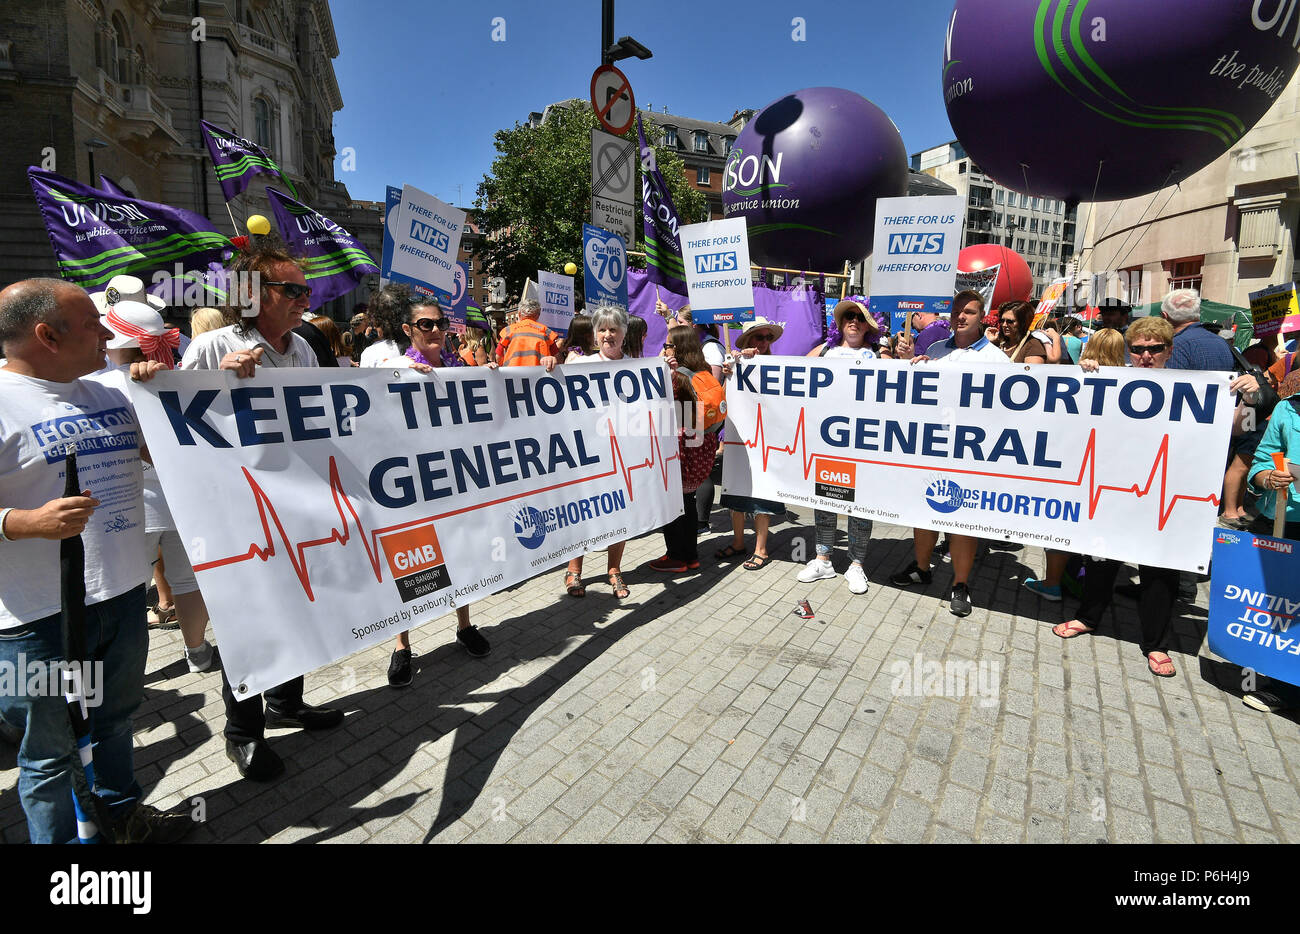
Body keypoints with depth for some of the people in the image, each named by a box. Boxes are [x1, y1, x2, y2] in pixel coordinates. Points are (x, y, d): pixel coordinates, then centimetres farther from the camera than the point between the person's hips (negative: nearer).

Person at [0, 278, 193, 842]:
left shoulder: (109, 396, 8)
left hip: (123, 592, 7)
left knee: (115, 718, 25)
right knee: (51, 751, 12)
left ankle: (123, 815, 45)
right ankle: (61, 839, 34)